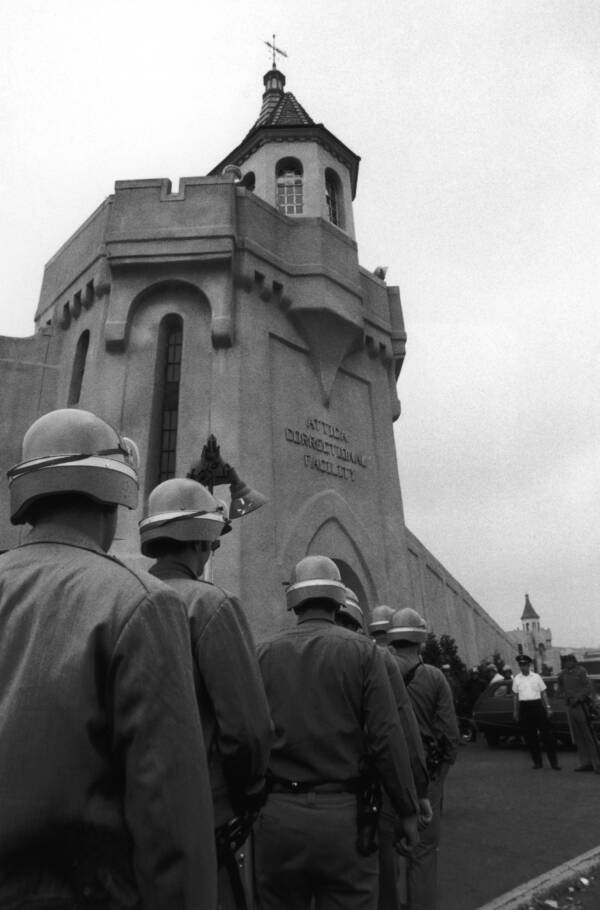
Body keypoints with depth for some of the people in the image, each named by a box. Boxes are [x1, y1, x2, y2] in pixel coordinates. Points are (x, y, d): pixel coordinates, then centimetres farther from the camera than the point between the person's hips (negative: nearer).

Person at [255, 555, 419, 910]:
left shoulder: (265, 653, -1)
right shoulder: (361, 650, -6)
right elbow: (387, 737, -9)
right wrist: (408, 811, 2)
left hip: (278, 815, 2)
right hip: (343, 815, -2)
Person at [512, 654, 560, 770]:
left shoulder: (536, 677, 3)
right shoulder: (517, 679, 5)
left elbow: (543, 693, 7)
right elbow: (515, 696, 9)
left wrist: (548, 707, -2)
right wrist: (515, 711, 6)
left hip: (537, 706, -1)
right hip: (524, 707, 1)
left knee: (546, 734, -2)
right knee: (529, 736, 4)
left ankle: (554, 762, 6)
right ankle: (537, 762, 16)